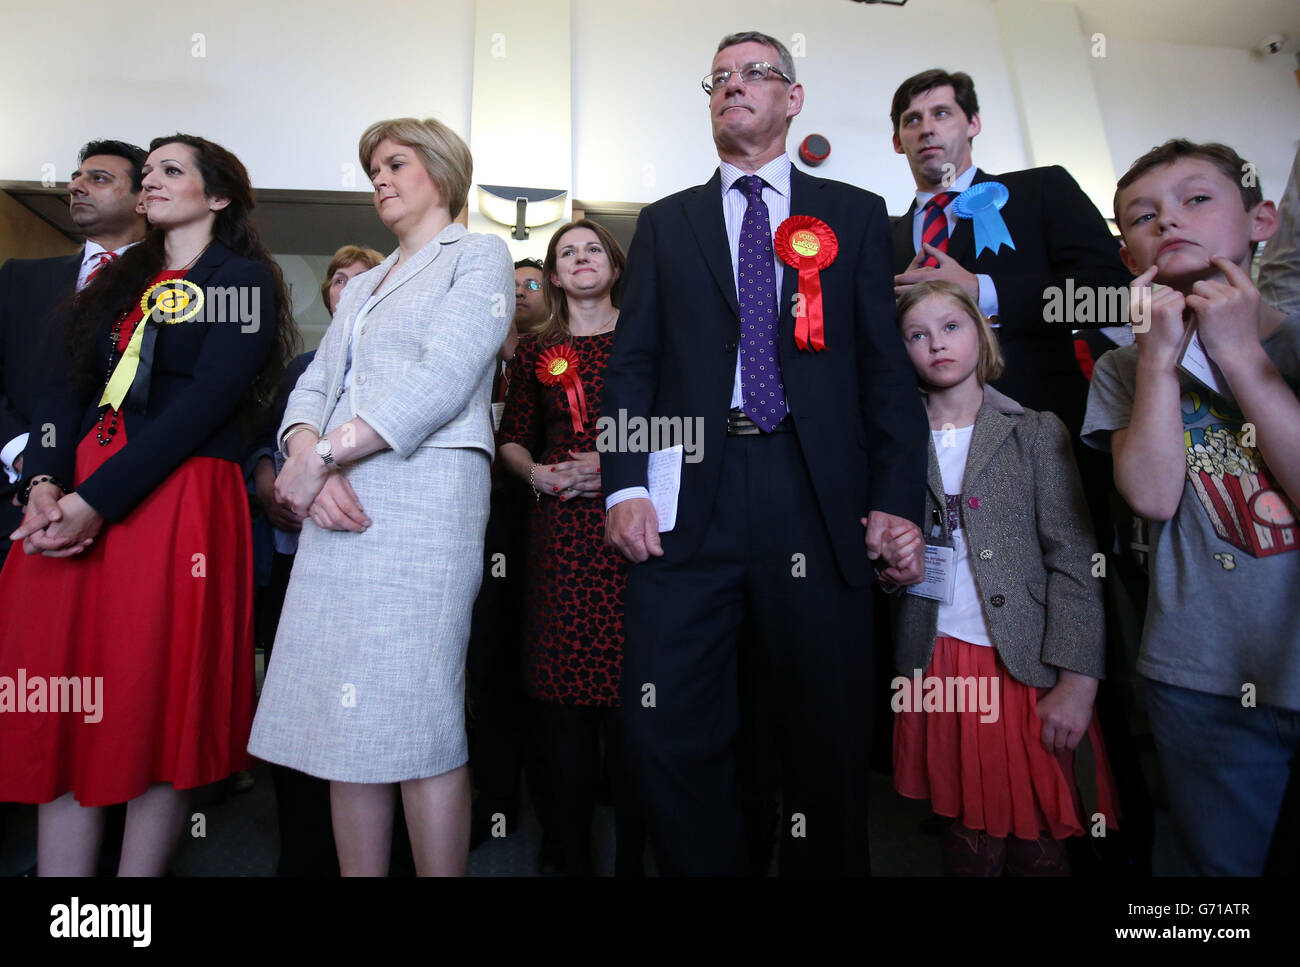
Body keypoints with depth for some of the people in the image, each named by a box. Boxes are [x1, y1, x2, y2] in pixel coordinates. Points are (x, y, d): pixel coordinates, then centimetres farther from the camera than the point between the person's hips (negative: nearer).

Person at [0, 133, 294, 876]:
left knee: (153, 709, 0)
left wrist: (96, 500, -16)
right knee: (61, 706, 5)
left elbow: (208, 400, -11)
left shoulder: (242, 277, 2)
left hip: (177, 500, -6)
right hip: (72, 503, 6)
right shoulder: (120, 280, 22)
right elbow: (69, 386, 11)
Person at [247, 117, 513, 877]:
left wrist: (322, 453, -13)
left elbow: (445, 375, -10)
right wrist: (308, 454, -6)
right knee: (345, 719, 6)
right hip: (335, 503, 7)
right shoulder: (361, 285, 29)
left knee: (415, 719, -8)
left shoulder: (479, 254, 7)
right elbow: (313, 386, 17)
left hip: (424, 492, -7)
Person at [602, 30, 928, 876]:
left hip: (818, 498, 0)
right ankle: (702, 867, 25)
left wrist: (898, 499, -4)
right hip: (690, 497, 1)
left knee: (831, 736, 7)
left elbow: (889, 364, 8)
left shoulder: (856, 215, 16)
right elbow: (632, 362, 9)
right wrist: (624, 485, -5)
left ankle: (826, 865, 30)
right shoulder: (665, 223, 19)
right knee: (668, 730, 3)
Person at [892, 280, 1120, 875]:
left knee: (1037, 845, 5)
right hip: (937, 665, 1)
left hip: (1027, 665, -1)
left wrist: (1077, 683, -10)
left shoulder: (1036, 432, 3)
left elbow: (1072, 559, -3)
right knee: (972, 842, 7)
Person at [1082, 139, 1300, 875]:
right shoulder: (1125, 369, 3)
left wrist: (1239, 350, -13)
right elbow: (1153, 496, -13)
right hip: (1203, 678, 0)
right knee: (1216, 860, 13)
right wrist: (1161, 353, -13)